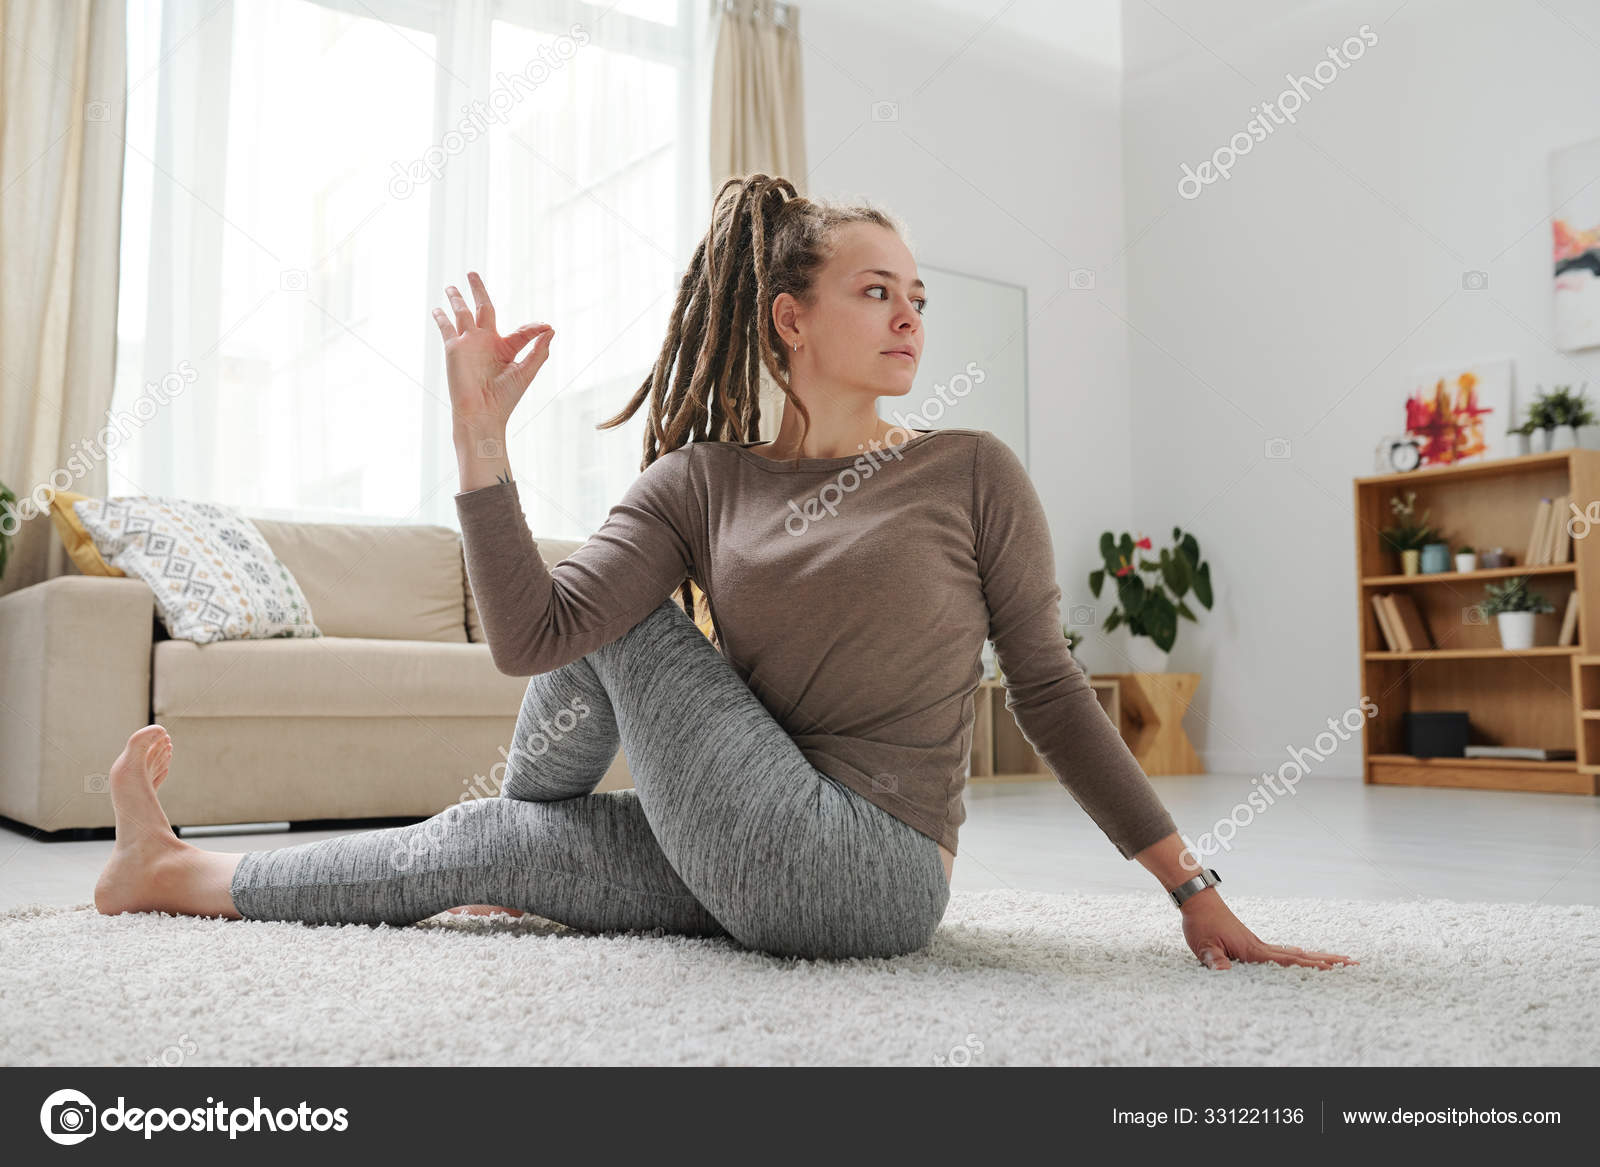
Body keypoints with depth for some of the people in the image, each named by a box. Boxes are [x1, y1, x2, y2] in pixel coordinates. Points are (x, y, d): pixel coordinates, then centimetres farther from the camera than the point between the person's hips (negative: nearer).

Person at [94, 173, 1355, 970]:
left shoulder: (971, 471, -3)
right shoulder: (703, 484, 3)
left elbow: (1050, 692, 0)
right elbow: (531, 637, -10)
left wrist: (1197, 893, -3)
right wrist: (480, 432, -17)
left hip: (868, 873, -3)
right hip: (763, 873, 4)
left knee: (624, 618, -4)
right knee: (480, 842, 2)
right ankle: (172, 873, 32)